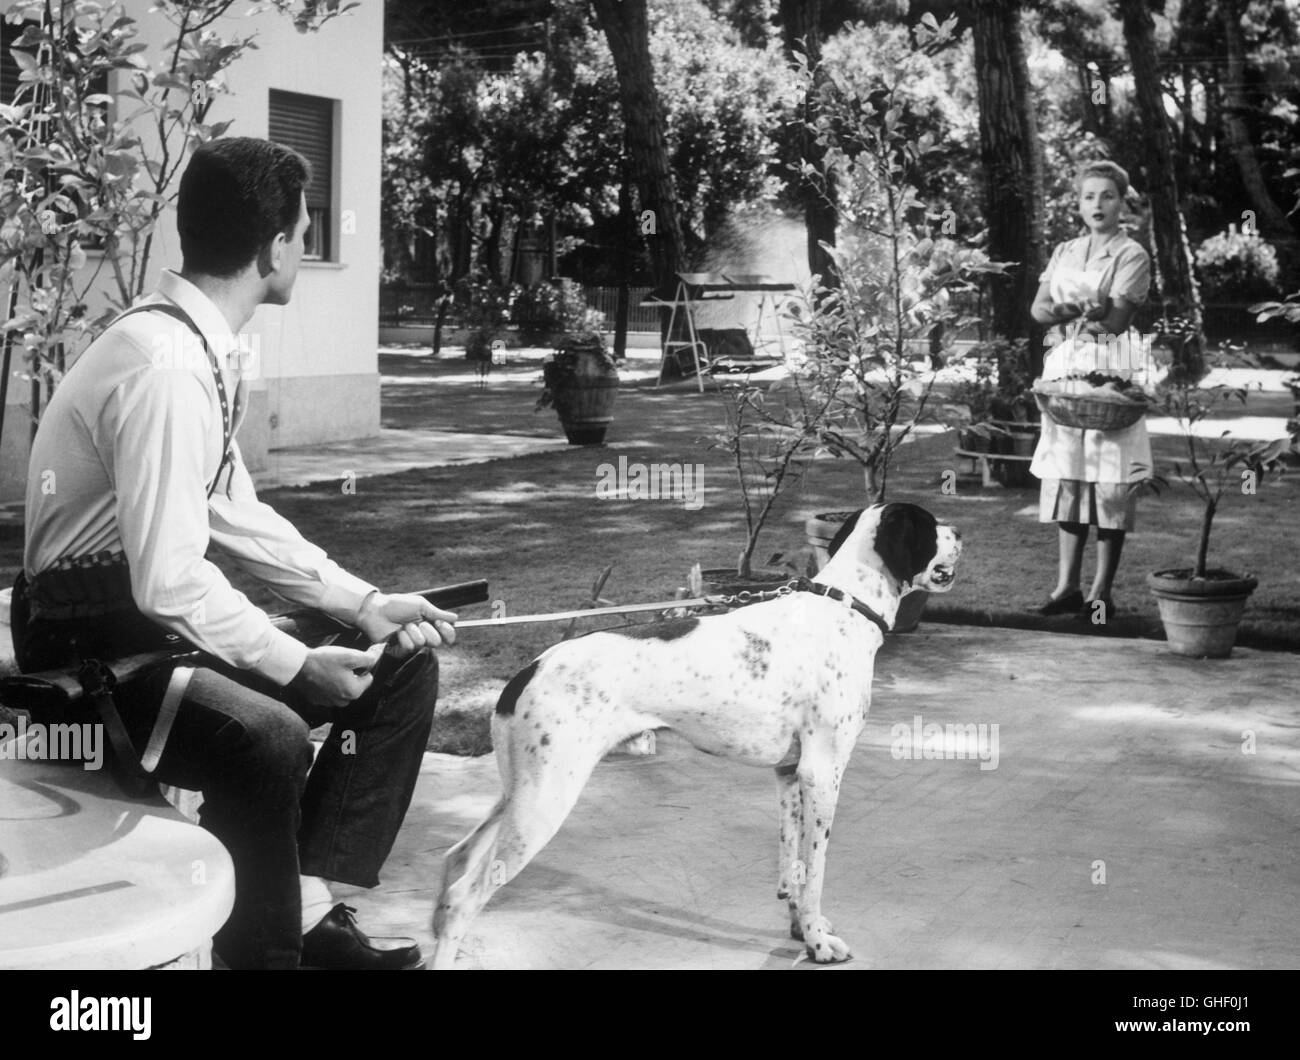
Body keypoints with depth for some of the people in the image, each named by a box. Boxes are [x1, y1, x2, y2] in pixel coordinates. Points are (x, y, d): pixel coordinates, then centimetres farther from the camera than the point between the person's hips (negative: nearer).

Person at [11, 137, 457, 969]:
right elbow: (169, 583, -29)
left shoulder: (211, 349, 2)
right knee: (267, 737, -34)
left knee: (402, 664, 7)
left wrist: (363, 602, 6)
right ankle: (265, 949, -10)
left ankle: (309, 904, 4)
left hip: (162, 605, 10)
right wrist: (296, 665, -20)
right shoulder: (166, 370, -26)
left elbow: (234, 515, 11)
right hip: (94, 637, -10)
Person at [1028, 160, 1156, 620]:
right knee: (1065, 474, 3)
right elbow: (1038, 309, 5)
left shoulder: (1132, 255, 0)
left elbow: (1115, 319, -11)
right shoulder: (1064, 252, 16)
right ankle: (1067, 585, 8)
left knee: (1109, 478, -7)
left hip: (1112, 369, -5)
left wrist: (1065, 311, -5)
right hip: (1064, 367, 5)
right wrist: (1085, 311, -11)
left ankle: (1102, 590, -3)